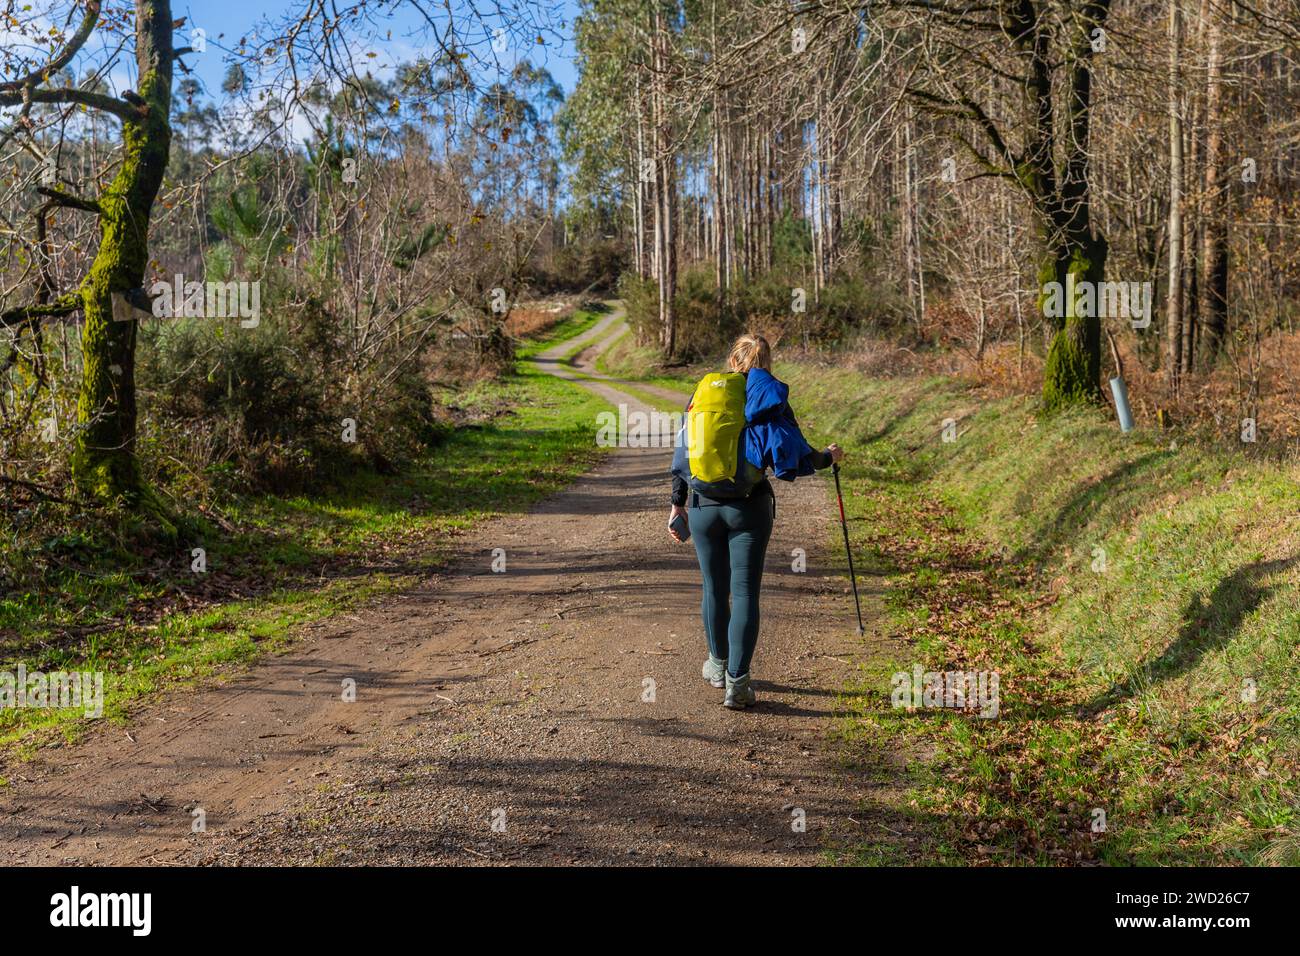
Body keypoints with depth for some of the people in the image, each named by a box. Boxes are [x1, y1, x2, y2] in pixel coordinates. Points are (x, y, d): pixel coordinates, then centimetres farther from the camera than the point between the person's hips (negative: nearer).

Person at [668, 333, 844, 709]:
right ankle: (737, 682, -4)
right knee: (744, 593, 1)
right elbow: (795, 458, -7)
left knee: (714, 588, 17)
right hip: (749, 507, -3)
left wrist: (677, 505, 14)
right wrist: (828, 457, 12)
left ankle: (718, 665, 34)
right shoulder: (769, 399, -3)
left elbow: (682, 456, 6)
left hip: (702, 505, 3)